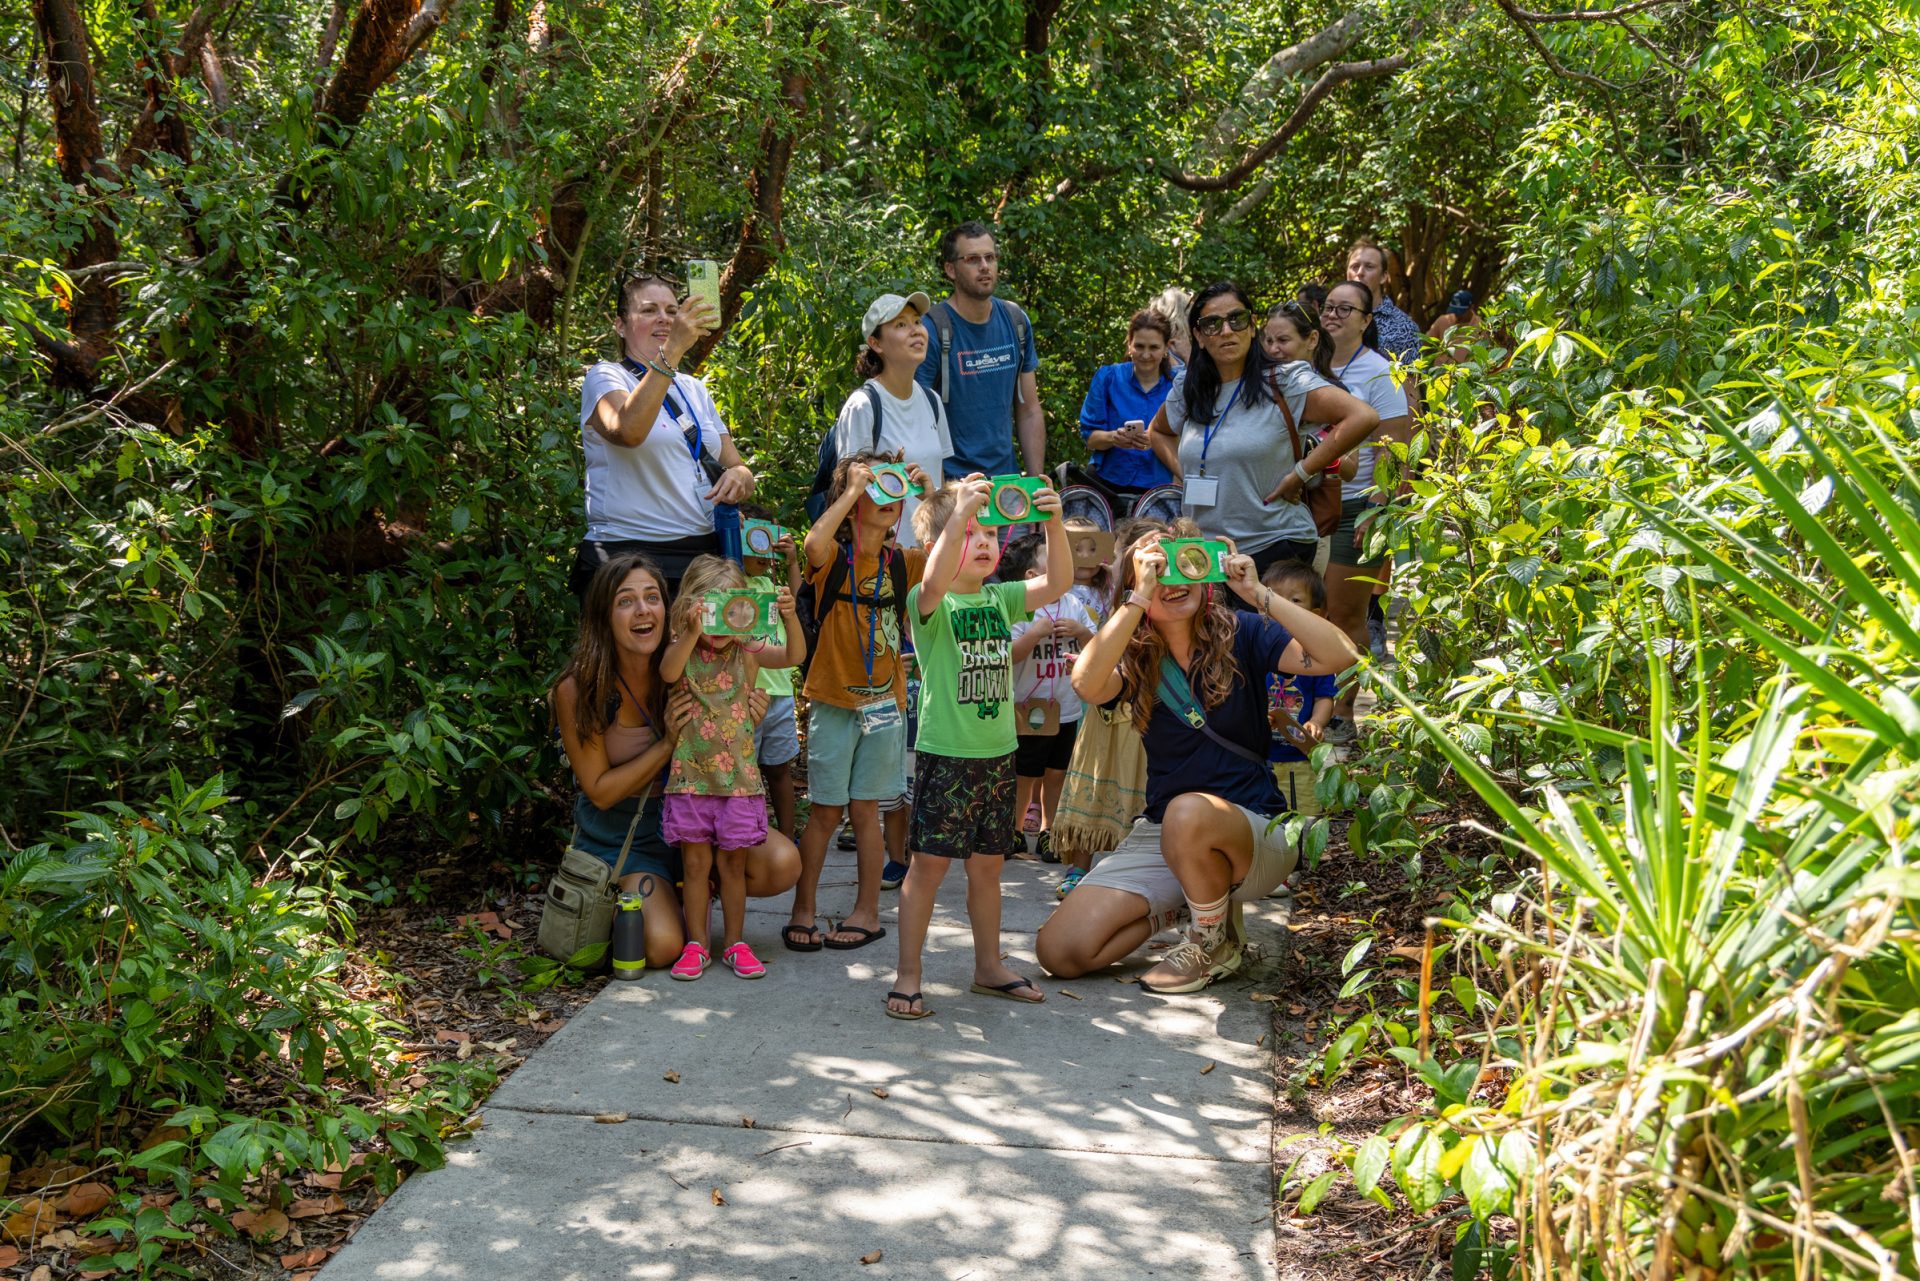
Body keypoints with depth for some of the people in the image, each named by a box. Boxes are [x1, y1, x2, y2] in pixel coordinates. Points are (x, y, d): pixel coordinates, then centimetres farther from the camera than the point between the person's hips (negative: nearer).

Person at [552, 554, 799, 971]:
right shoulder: (578, 691, -18)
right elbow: (600, 791, -14)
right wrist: (667, 745, -25)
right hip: (620, 835, -3)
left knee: (783, 864, -21)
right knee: (662, 946, -24)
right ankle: (623, 896, 11)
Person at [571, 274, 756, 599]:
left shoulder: (694, 389, 19)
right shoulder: (605, 378, 2)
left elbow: (737, 467, 20)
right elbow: (628, 431, -21)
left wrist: (739, 477, -5)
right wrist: (673, 349, -26)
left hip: (702, 555, 6)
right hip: (629, 556, -5)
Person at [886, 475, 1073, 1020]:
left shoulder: (1001, 597, 8)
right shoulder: (929, 604, -9)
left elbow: (1058, 583, -4)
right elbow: (934, 582, -32)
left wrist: (1053, 524, -18)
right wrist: (959, 513, -40)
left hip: (998, 753, 5)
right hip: (944, 754, -5)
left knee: (987, 864, 15)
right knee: (928, 864, -3)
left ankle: (989, 966, 29)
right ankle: (907, 976, 7)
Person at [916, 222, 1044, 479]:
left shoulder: (1016, 322, 7)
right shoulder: (931, 330, -11)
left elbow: (1029, 412, 11)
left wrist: (1037, 484, 4)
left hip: (1006, 476, 5)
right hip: (950, 482, -5)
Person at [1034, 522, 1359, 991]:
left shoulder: (1240, 634, -4)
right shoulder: (1135, 657, -1)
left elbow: (1339, 655, -20)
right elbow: (1088, 684, -26)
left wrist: (1257, 593, -24)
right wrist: (1140, 597, -30)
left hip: (1255, 830, -3)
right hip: (1160, 835, 3)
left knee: (1188, 813, -40)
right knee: (1061, 951, -12)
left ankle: (1217, 941, -9)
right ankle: (1182, 905, 12)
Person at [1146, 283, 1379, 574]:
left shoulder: (1283, 382, -8)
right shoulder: (1187, 389, 8)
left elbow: (1362, 418, -17)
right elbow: (1159, 431, 29)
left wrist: (1300, 473, -16)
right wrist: (1182, 473, 9)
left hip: (1274, 547, -4)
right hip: (1202, 547, 5)